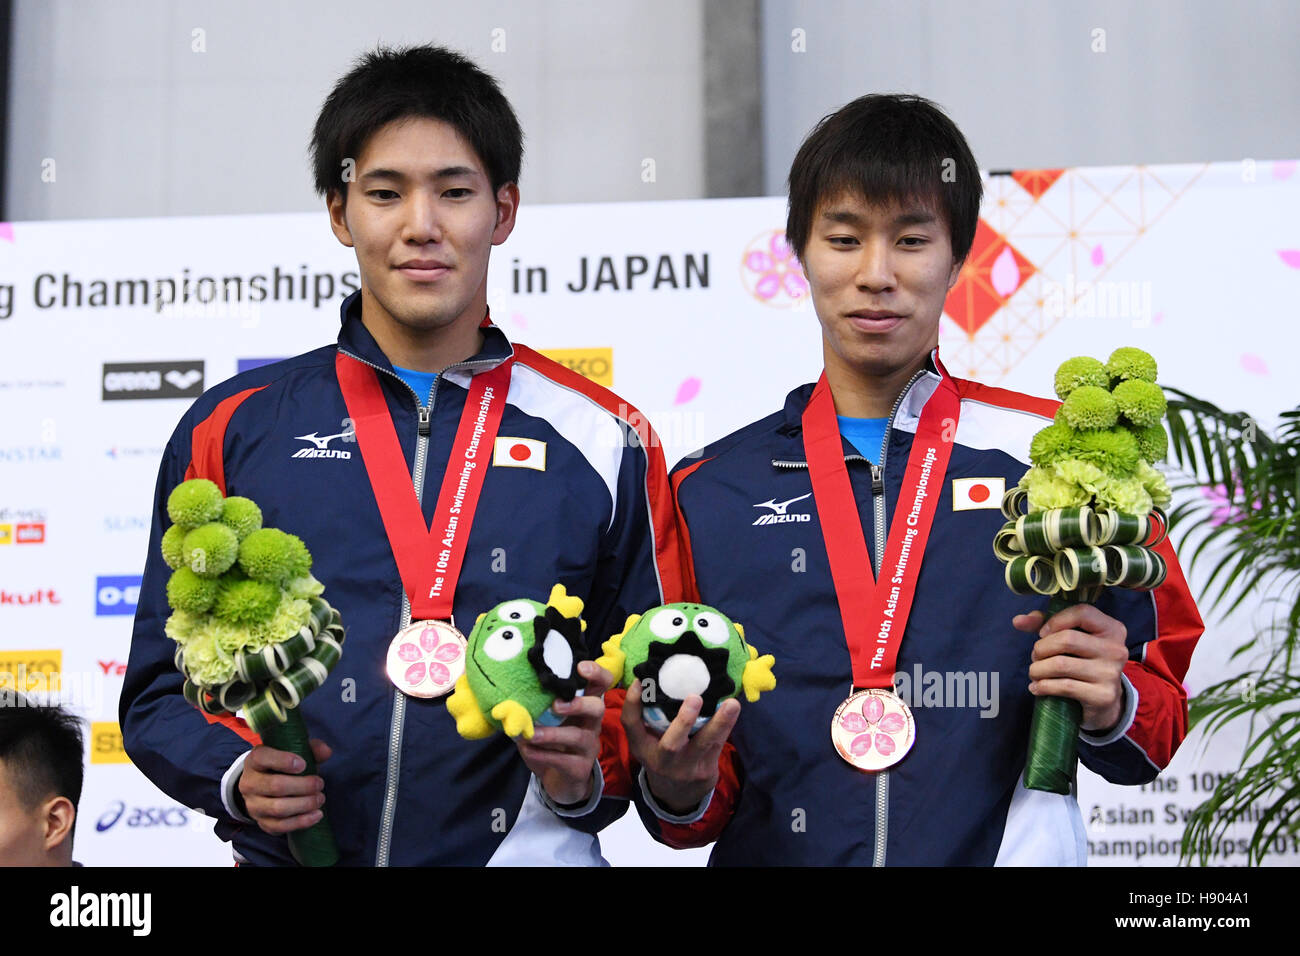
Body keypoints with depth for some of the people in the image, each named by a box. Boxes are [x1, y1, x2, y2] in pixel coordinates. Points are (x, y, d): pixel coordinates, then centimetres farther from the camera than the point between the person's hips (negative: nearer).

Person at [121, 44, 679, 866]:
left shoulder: (603, 440, 8)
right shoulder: (232, 430, 9)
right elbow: (163, 688, 12)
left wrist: (587, 776, -7)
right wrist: (235, 776, -6)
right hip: (288, 851, 1)